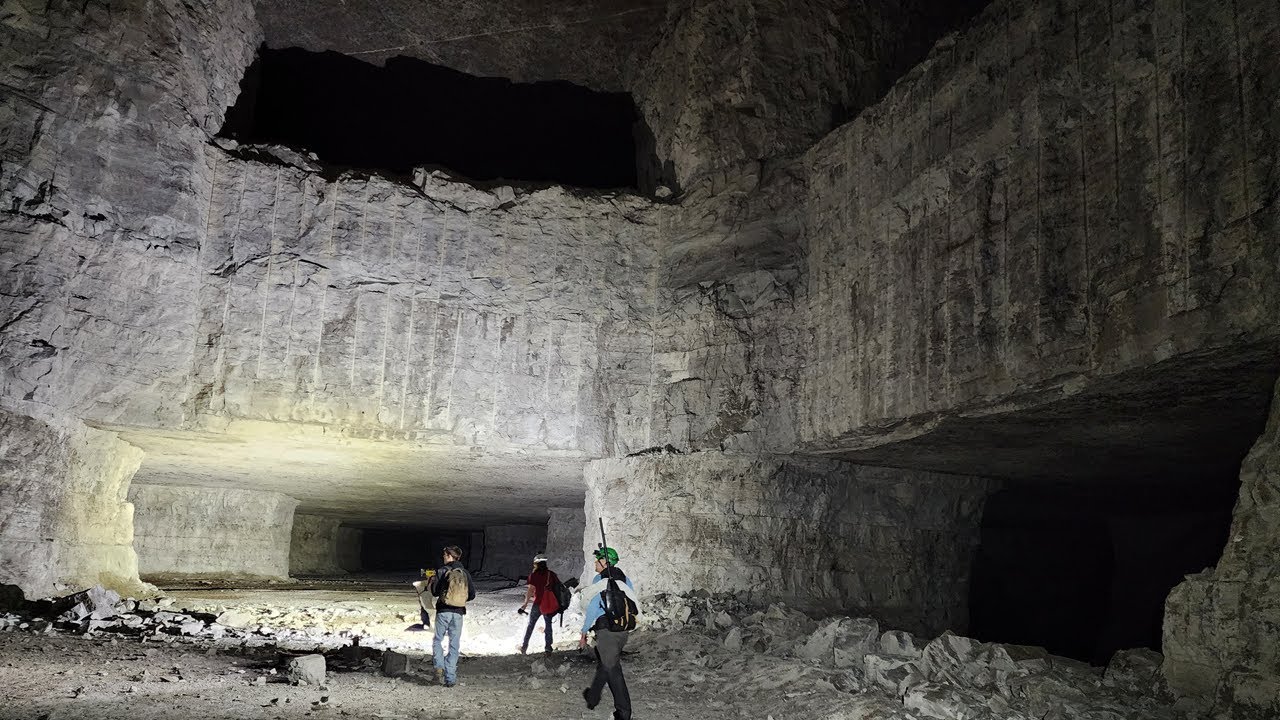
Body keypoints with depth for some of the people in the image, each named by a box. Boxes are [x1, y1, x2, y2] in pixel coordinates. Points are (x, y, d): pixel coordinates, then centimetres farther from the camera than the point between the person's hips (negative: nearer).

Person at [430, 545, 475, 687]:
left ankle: (439, 667, -8)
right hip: (458, 613, 3)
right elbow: (472, 595, 5)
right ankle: (450, 678, 5)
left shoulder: (442, 571, -6)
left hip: (443, 611, -3)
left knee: (438, 641, 13)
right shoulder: (465, 573, 4)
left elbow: (435, 592, -6)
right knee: (454, 645, 7)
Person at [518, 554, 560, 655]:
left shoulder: (534, 575, -9)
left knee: (531, 625, 12)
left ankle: (524, 646, 16)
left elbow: (531, 589, -17)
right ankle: (548, 648, 11)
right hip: (549, 604, 3)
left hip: (538, 603, -3)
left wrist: (526, 603, -14)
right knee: (548, 624, 13)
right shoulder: (551, 574, 1)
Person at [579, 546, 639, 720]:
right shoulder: (624, 578, 9)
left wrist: (584, 634, -2)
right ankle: (592, 698, 38)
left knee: (612, 668, -2)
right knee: (603, 663, 23)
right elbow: (632, 601, 8)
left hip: (606, 628, -7)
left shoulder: (599, 580, -8)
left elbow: (592, 609, -9)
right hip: (624, 628, 7)